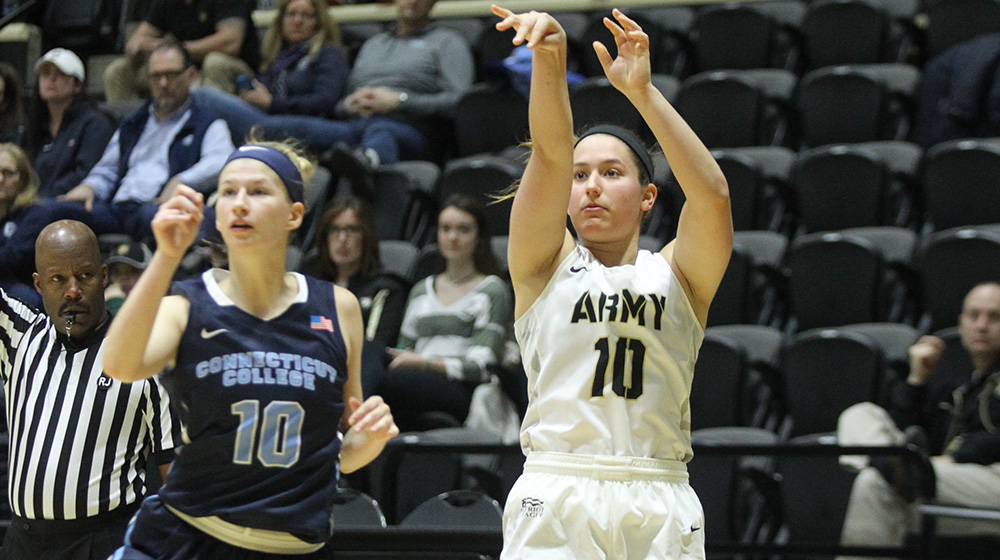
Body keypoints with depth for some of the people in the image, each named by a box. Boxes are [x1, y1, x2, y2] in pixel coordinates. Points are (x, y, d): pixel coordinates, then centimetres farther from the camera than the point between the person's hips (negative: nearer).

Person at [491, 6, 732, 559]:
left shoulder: (677, 276, 13)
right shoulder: (544, 265, 13)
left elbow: (712, 194, -6)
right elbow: (550, 156, -3)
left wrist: (642, 90, -15)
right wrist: (548, 60, -19)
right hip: (556, 497, -1)